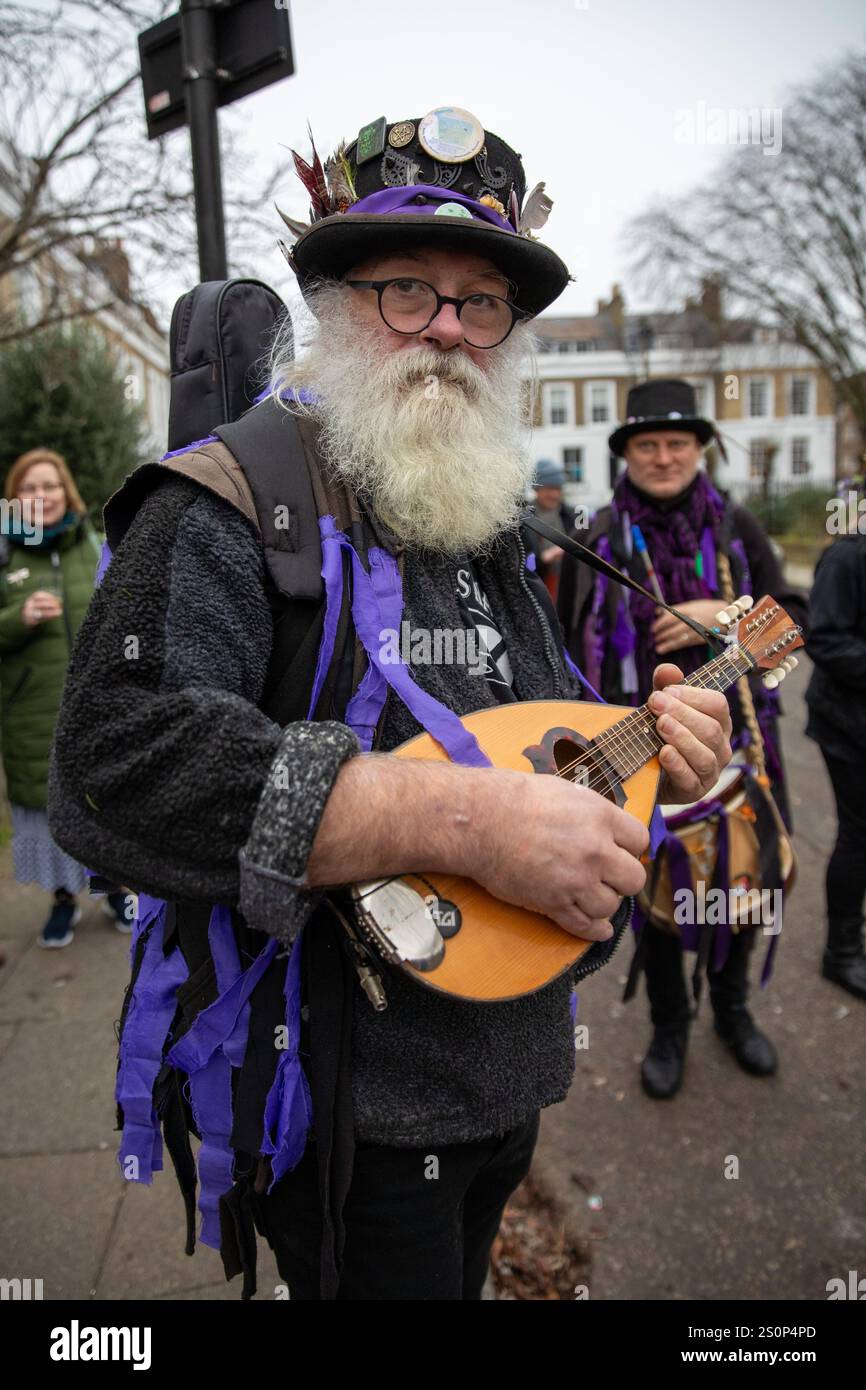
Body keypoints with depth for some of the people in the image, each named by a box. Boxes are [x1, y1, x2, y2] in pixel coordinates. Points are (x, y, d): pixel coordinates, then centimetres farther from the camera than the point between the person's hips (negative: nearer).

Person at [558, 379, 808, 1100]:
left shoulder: (736, 527, 3)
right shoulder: (597, 540, -1)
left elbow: (793, 616, 2)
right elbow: (571, 647, 4)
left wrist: (724, 617, -16)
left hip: (735, 739, 2)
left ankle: (732, 1005, 41)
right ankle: (669, 1026, 33)